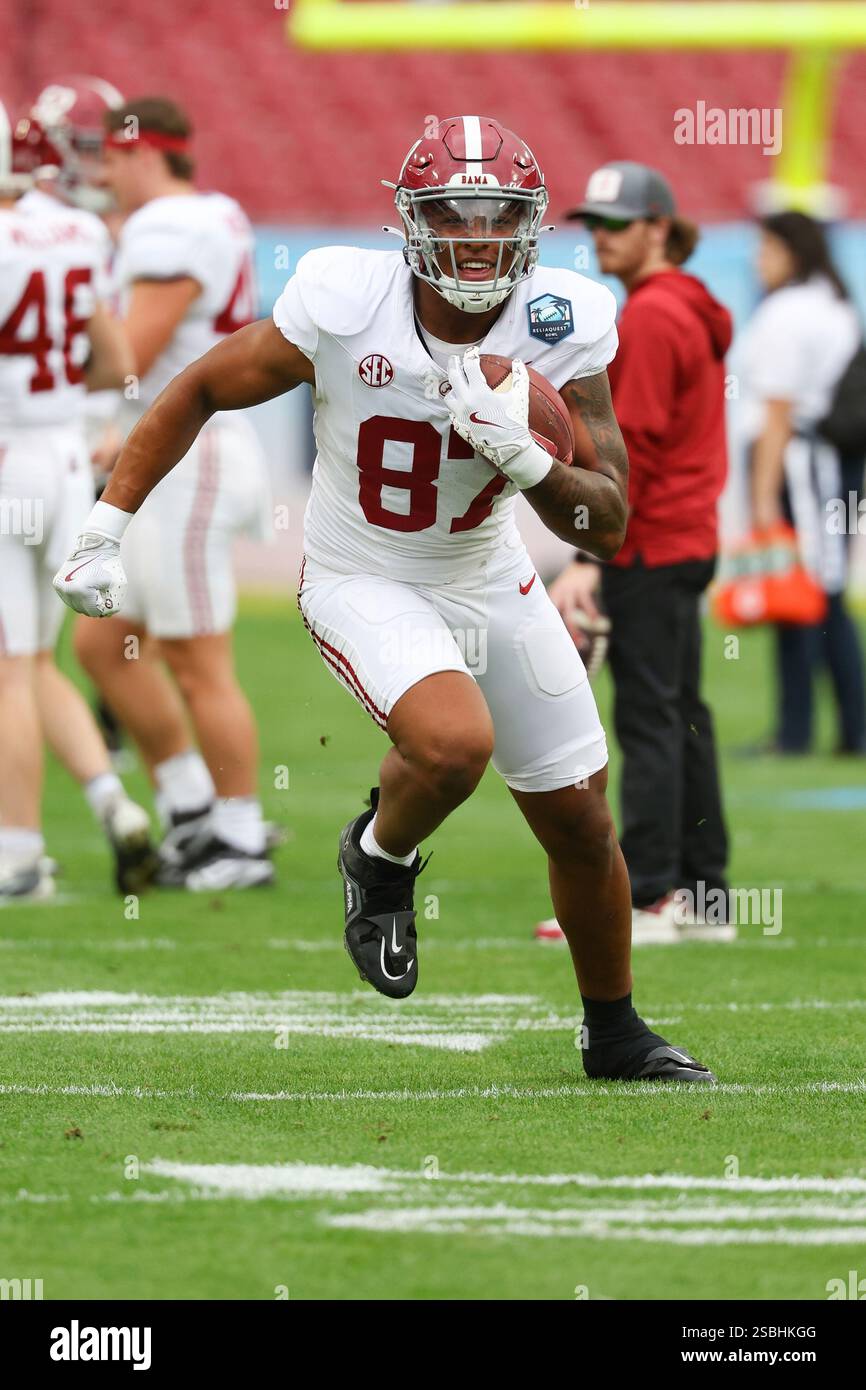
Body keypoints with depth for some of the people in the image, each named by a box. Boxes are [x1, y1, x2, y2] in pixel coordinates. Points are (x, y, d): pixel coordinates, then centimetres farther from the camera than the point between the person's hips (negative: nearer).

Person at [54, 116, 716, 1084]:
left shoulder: (561, 329, -17)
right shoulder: (342, 306, -24)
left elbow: (607, 526, -16)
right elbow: (201, 392, -8)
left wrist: (526, 461, -35)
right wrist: (105, 529, -8)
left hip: (489, 583, 4)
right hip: (361, 583, -4)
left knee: (580, 822, 10)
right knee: (454, 742, -32)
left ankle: (614, 1034, 35)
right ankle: (380, 858, 4)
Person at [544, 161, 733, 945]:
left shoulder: (650, 317, -15)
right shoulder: (690, 310, 16)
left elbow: (633, 447, -19)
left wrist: (589, 558, -20)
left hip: (649, 548, -10)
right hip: (688, 540, 10)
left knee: (650, 718, -9)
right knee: (682, 716, 12)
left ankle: (649, 900, -9)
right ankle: (703, 899, 15)